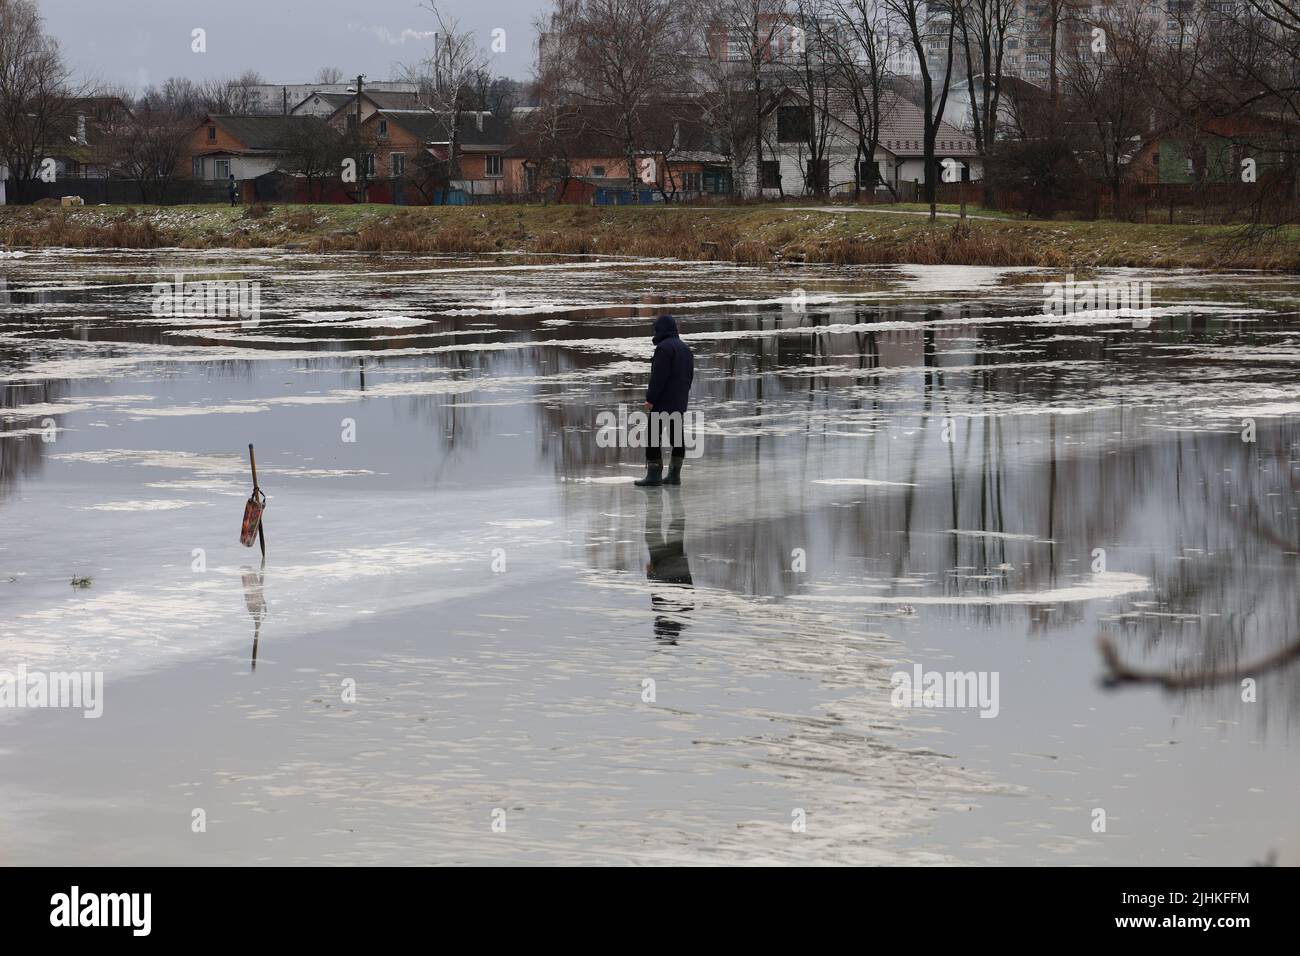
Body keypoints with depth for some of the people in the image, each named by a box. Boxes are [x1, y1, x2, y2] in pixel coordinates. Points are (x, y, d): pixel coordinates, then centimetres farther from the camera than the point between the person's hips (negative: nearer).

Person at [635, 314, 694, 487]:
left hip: (662, 401, -9)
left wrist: (650, 399, -16)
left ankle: (654, 475, -9)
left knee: (653, 437, -6)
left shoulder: (664, 348, -14)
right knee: (677, 436, 10)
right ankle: (675, 474, 11)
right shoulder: (686, 349, 15)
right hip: (680, 402, 9)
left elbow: (658, 376, -20)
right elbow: (690, 376, 19)